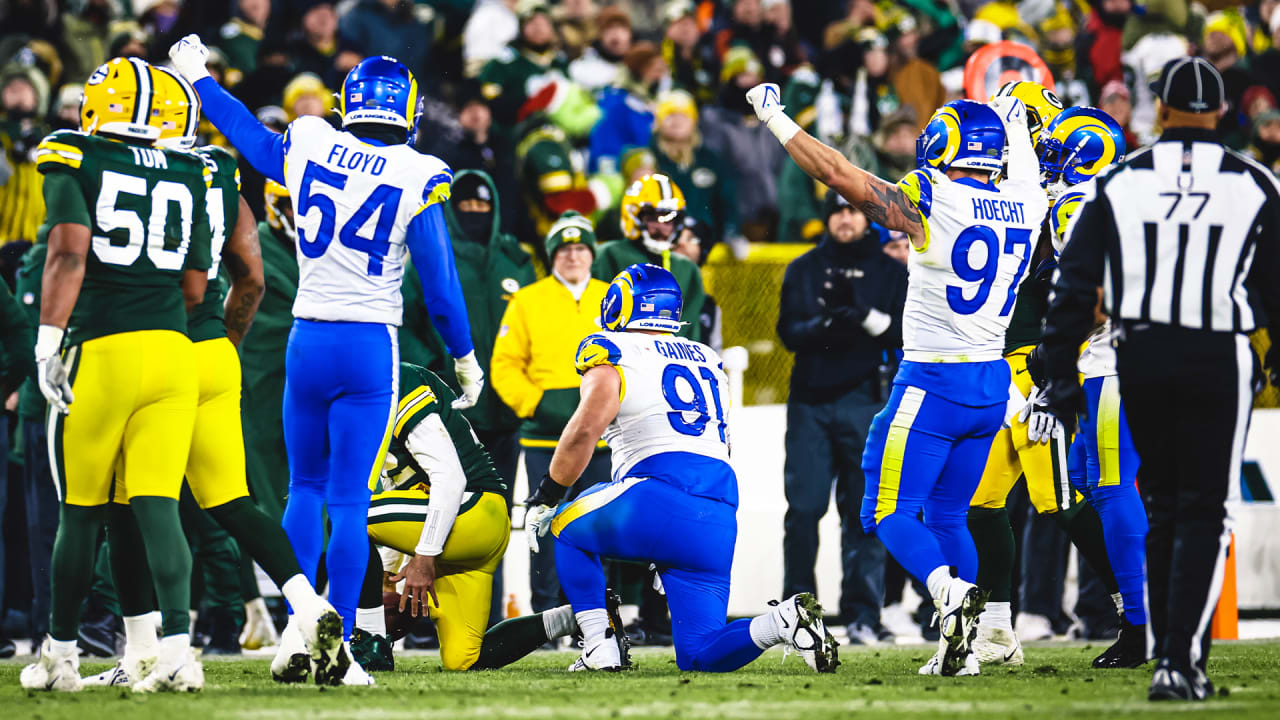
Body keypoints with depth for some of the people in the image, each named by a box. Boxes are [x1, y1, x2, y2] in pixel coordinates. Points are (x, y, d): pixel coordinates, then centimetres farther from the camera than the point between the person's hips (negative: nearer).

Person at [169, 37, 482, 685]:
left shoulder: (308, 147, -1)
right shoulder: (417, 178, -9)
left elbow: (249, 134, 21)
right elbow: (438, 278, -4)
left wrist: (199, 81, 38)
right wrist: (464, 355, 9)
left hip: (307, 340, 2)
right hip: (371, 347, -2)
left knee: (305, 488, 16)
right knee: (349, 499, 0)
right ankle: (337, 644, -6)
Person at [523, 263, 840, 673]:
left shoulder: (612, 352, 6)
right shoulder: (707, 360, 27)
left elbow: (586, 429, -8)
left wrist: (545, 498, 5)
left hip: (661, 498, -6)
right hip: (720, 516, 6)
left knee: (567, 529, 25)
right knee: (699, 659, 8)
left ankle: (600, 647, 9)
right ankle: (786, 622, -19)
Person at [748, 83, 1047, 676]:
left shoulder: (928, 203, -14)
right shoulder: (1024, 207, 3)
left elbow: (835, 172, -10)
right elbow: (1023, 176, 29)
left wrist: (773, 117, 1)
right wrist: (1018, 126, 48)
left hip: (932, 382, -6)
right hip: (992, 383, 6)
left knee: (888, 511, -1)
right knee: (947, 516, 16)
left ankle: (950, 590, -27)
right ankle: (960, 648, 7)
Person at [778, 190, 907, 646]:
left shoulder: (889, 272, 11)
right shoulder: (804, 270, 13)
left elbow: (904, 334, 0)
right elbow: (789, 331, 2)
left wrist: (866, 316, -17)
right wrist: (824, 323, -17)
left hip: (865, 400, -1)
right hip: (810, 400, 1)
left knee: (865, 513, -2)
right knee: (803, 508, -4)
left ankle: (863, 613, -1)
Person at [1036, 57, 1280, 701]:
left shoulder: (1117, 182, 2)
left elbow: (1074, 287, 0)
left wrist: (1058, 381, 3)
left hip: (1140, 359, 2)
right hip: (1218, 360, -2)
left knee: (1161, 508, 16)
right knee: (1203, 514, 1)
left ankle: (1172, 654, 18)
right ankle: (1178, 661, -11)